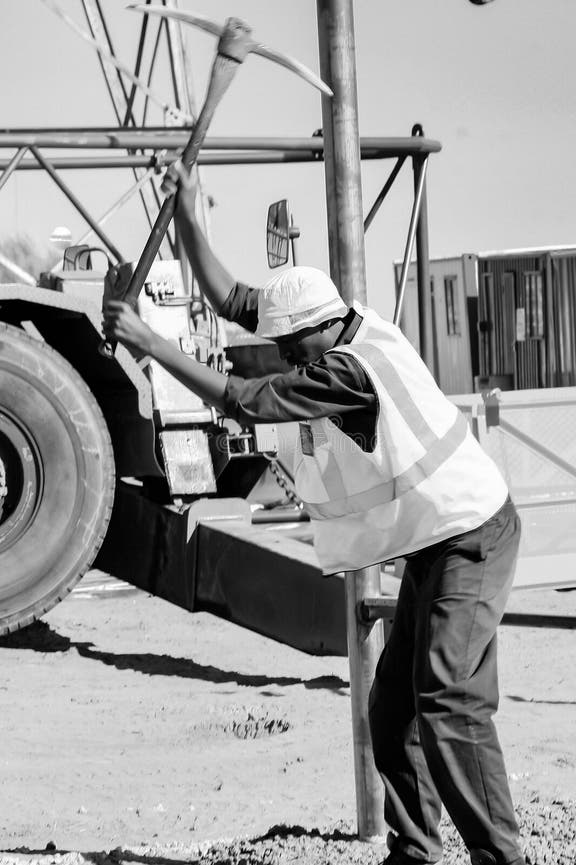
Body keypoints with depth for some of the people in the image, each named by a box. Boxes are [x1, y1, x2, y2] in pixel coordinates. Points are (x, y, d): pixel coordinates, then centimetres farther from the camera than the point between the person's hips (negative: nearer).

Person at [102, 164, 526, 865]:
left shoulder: (347, 370, -26)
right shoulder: (342, 324, 2)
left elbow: (241, 400, -23)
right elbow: (229, 299, 10)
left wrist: (147, 341, -19)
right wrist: (187, 219, 0)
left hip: (469, 537, -10)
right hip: (437, 540, 10)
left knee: (448, 702, -17)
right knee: (393, 704, 8)